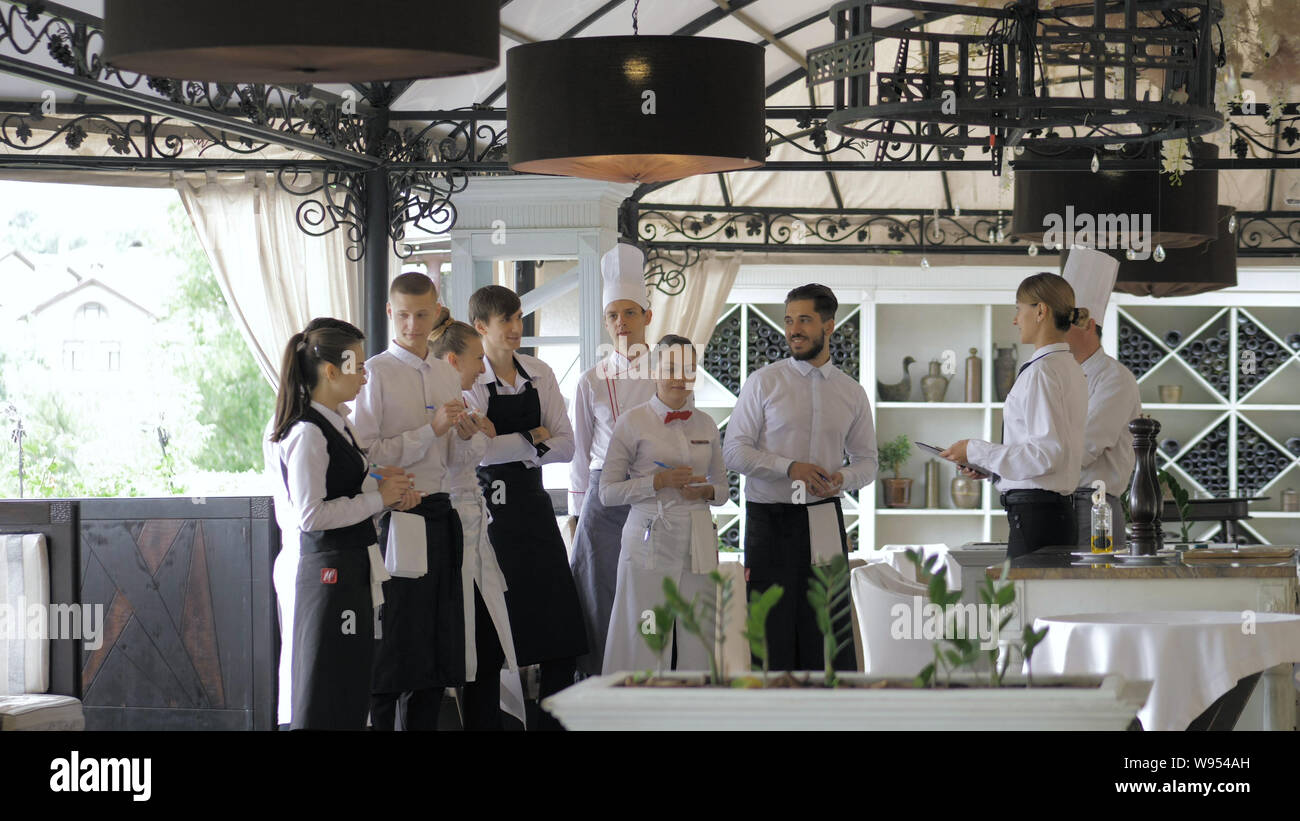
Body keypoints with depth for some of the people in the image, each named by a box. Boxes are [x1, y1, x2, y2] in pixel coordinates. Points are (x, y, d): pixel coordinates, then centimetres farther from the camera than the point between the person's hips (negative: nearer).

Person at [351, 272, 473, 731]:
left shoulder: (448, 375, 14)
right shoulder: (376, 373, -6)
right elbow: (366, 454, -15)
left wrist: (464, 435, -3)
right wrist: (431, 430, -17)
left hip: (440, 518, 7)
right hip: (395, 517, -7)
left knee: (438, 646, 10)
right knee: (390, 653, -5)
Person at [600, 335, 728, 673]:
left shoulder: (705, 424, 13)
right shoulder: (633, 422, 1)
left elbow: (723, 486, 21)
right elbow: (608, 491, -2)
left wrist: (706, 491, -2)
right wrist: (660, 481, -13)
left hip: (698, 543, 4)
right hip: (650, 541, -4)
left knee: (698, 641, -1)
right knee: (646, 642, -6)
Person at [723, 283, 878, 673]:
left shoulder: (852, 393, 10)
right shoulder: (763, 382, 1)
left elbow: (867, 461, 16)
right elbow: (733, 451, -3)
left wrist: (844, 477, -8)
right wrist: (790, 468, -15)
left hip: (824, 520, 2)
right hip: (769, 519, -2)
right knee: (772, 630, 0)